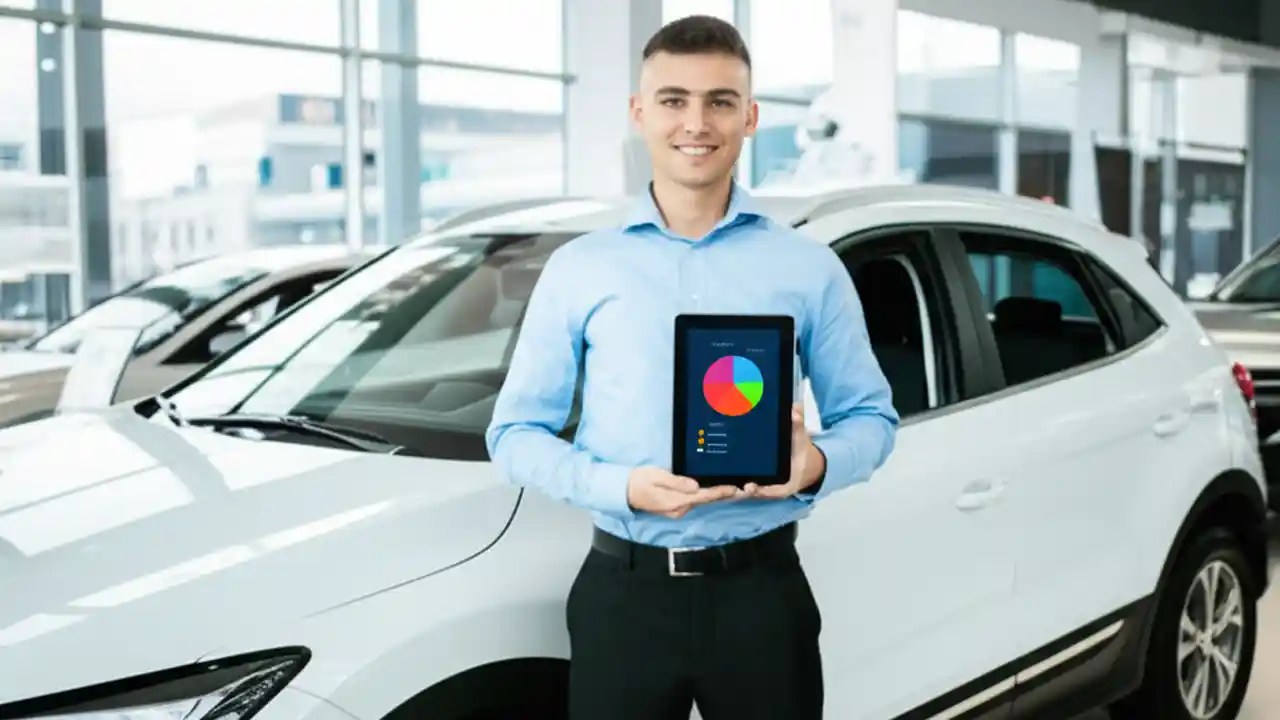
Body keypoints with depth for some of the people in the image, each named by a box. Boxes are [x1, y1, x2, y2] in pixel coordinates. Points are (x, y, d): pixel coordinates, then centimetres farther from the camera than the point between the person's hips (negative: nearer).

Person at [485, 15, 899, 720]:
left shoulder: (810, 267, 5)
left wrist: (818, 465, -15)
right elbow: (515, 431, 3)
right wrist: (622, 487, -15)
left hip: (763, 588, 0)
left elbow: (870, 416, 8)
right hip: (623, 591, 0)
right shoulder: (578, 268, 3)